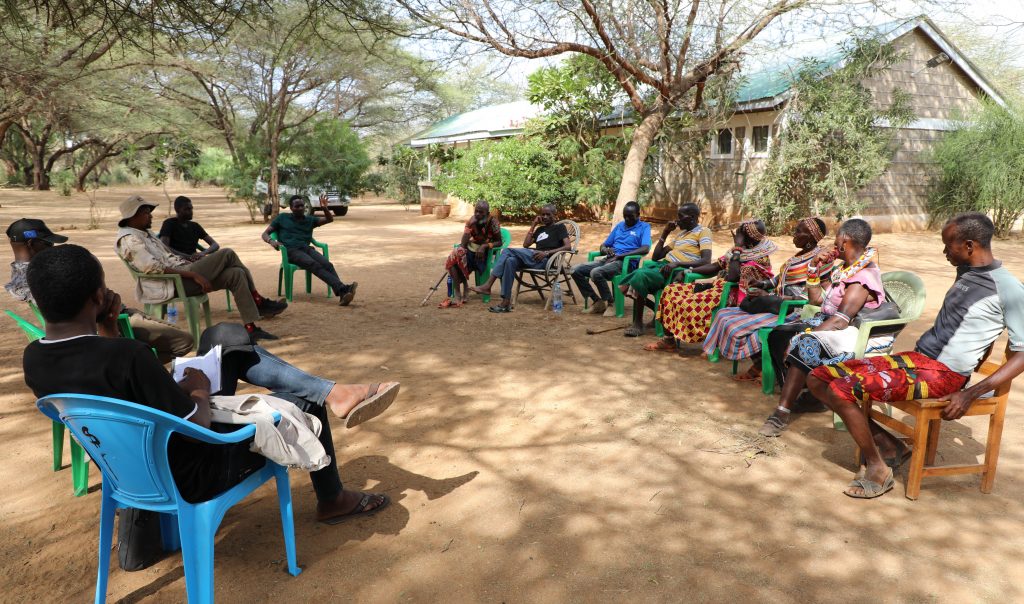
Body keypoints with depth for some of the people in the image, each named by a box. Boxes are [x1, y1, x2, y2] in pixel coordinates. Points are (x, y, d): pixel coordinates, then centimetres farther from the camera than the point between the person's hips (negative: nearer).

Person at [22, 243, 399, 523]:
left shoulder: (34, 361, -8)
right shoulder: (124, 355, -36)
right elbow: (198, 425, -27)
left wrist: (104, 327, -1)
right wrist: (200, 388, -7)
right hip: (190, 478, -8)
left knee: (231, 342, 11)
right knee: (306, 405, 8)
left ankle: (336, 393, 10)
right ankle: (332, 500, 32)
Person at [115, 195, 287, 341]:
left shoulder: (146, 233, 24)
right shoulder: (129, 239, -8)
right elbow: (153, 267, -20)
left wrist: (196, 262, 11)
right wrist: (193, 274, -23)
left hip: (181, 274, 10)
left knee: (236, 274, -8)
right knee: (227, 254, -17)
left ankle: (251, 328, -7)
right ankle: (259, 302, -8)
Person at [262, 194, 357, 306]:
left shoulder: (310, 219, 26)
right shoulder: (282, 218, 19)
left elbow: (330, 219, 16)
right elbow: (265, 234, 17)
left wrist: (324, 208, -3)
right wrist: (271, 241, -6)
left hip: (307, 248, 4)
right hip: (291, 251, -4)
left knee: (327, 264, -30)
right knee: (314, 264, -35)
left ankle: (342, 294, -51)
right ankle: (342, 289, -53)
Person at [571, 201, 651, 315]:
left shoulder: (644, 227, 3)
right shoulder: (619, 226, 22)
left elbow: (645, 249, -15)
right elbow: (603, 246, 24)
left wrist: (620, 256, -18)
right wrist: (605, 250, -3)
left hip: (625, 262, -7)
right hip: (608, 259, 7)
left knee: (596, 272, -33)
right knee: (576, 270, -12)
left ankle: (609, 303, -12)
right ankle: (597, 301, -4)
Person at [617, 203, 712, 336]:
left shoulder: (703, 231, 1)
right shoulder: (680, 234, 25)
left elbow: (706, 261, -15)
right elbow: (655, 257, 23)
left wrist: (677, 264, -24)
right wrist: (664, 234, 16)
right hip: (662, 266, 8)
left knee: (640, 275, -30)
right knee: (626, 286, -12)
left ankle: (638, 323, -19)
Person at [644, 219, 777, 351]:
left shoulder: (760, 258, -12)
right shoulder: (742, 251, 13)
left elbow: (732, 277, -24)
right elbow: (715, 267, 15)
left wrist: (737, 249, -19)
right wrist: (687, 271, 5)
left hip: (731, 295, -9)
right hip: (717, 287, 9)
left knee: (688, 304, -29)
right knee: (671, 290, -2)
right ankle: (669, 338, -5)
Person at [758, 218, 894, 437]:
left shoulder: (863, 277, -19)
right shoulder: (844, 268, 11)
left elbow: (840, 321, -27)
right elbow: (816, 299, 16)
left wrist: (801, 337, -29)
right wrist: (814, 268, 6)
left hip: (854, 334, -10)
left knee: (804, 346, -34)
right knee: (778, 336, -7)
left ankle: (783, 412, -29)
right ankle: (794, 393, -8)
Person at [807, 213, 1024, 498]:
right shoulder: (966, 273, 16)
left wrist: (971, 395, -17)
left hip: (942, 375, -9)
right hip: (915, 357, 9)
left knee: (841, 389, -26)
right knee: (817, 379, -5)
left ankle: (878, 470, -7)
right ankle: (887, 445, 6)